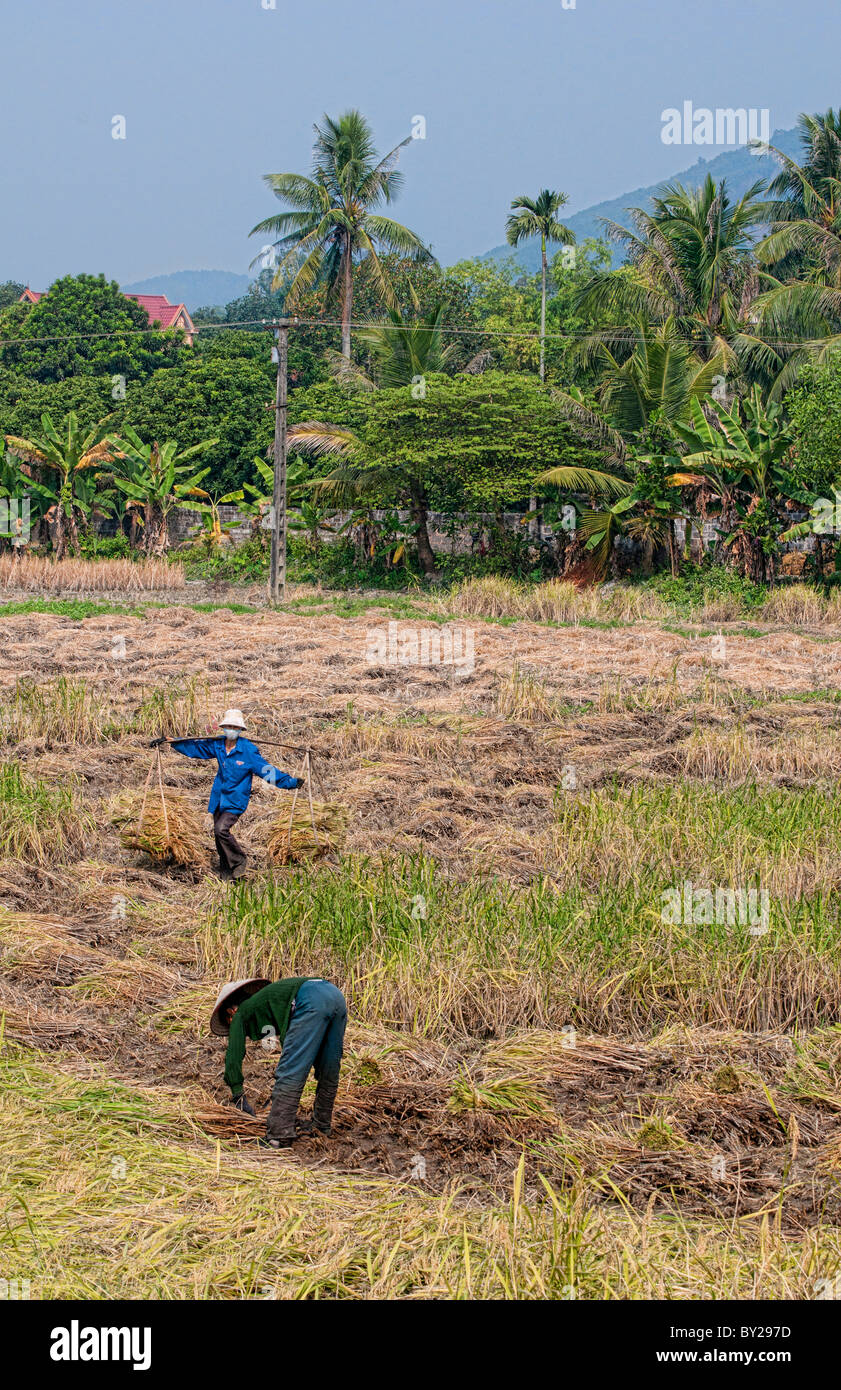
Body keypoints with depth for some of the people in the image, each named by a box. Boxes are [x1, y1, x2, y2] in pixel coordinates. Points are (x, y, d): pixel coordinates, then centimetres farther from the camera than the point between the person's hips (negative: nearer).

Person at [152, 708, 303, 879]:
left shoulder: (249, 750, -13)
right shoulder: (217, 745, 1)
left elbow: (266, 770, -11)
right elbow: (193, 747, 13)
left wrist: (292, 782, -18)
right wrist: (168, 741, 14)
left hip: (235, 801, -6)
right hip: (219, 799, 6)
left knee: (221, 829, -23)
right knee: (219, 837, 8)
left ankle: (240, 860, -1)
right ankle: (226, 876, 21)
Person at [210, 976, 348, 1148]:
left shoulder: (241, 1014, 21)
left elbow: (233, 1056, 16)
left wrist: (238, 1097, 25)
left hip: (311, 1001, -8)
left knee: (290, 1075, -3)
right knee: (328, 1072, 20)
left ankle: (279, 1135, -2)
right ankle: (321, 1124, 33)